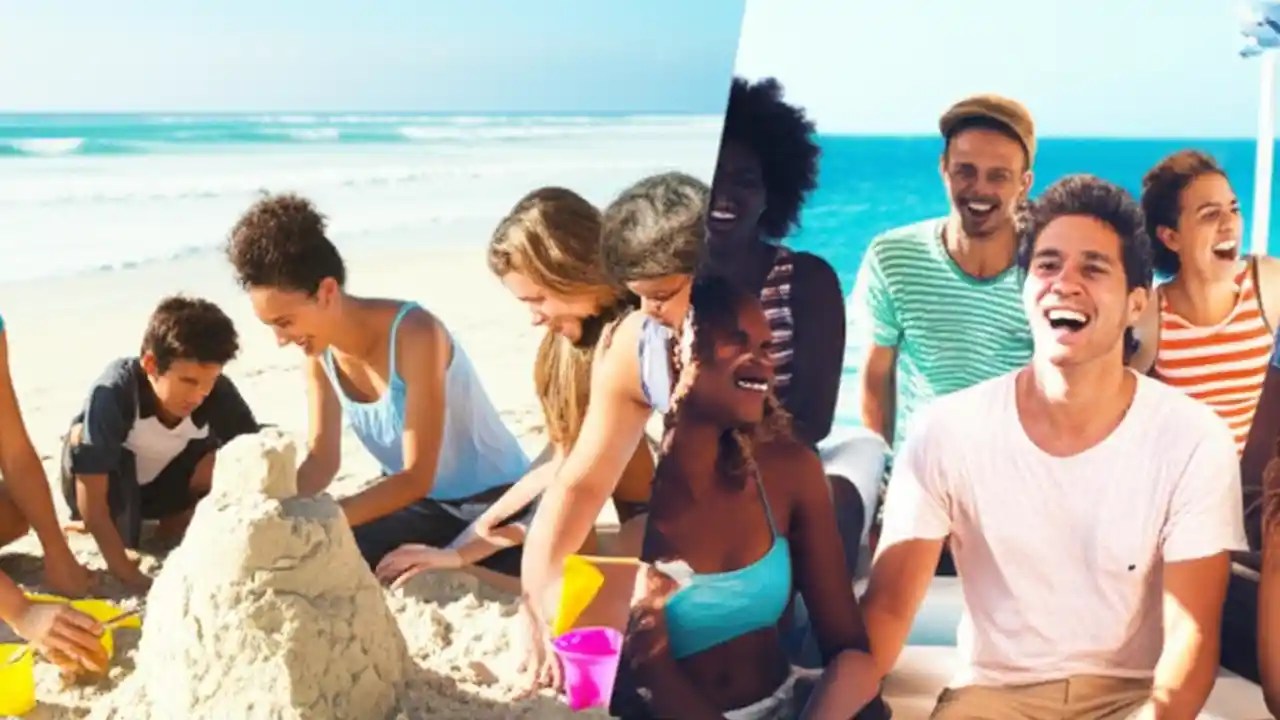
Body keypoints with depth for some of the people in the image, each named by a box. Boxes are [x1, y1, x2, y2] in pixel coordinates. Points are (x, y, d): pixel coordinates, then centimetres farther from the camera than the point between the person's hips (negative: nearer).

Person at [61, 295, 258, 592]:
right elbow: (91, 499, -38)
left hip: (162, 484, 3)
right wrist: (127, 574, -40)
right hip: (110, 488, -3)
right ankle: (114, 529, -13)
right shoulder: (113, 393, -37)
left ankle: (175, 523, 1)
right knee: (82, 438, -34)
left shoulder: (219, 393, -28)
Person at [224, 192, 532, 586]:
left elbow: (416, 478, -29)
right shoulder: (319, 351, -8)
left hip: (495, 498, -6)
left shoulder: (414, 334, -29)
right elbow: (322, 459, -5)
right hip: (422, 503, 7)